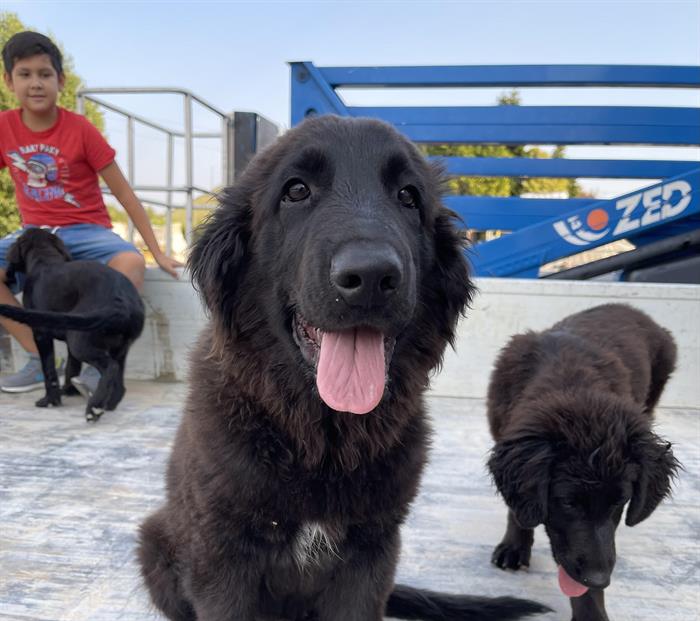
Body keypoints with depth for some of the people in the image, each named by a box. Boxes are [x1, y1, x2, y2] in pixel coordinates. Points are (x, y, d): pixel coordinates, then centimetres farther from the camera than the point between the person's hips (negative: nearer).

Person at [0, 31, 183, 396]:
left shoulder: (80, 129, -9)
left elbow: (123, 193, -7)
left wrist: (158, 254, -10)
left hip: (86, 230, -3)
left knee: (131, 263, -35)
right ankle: (40, 361, -12)